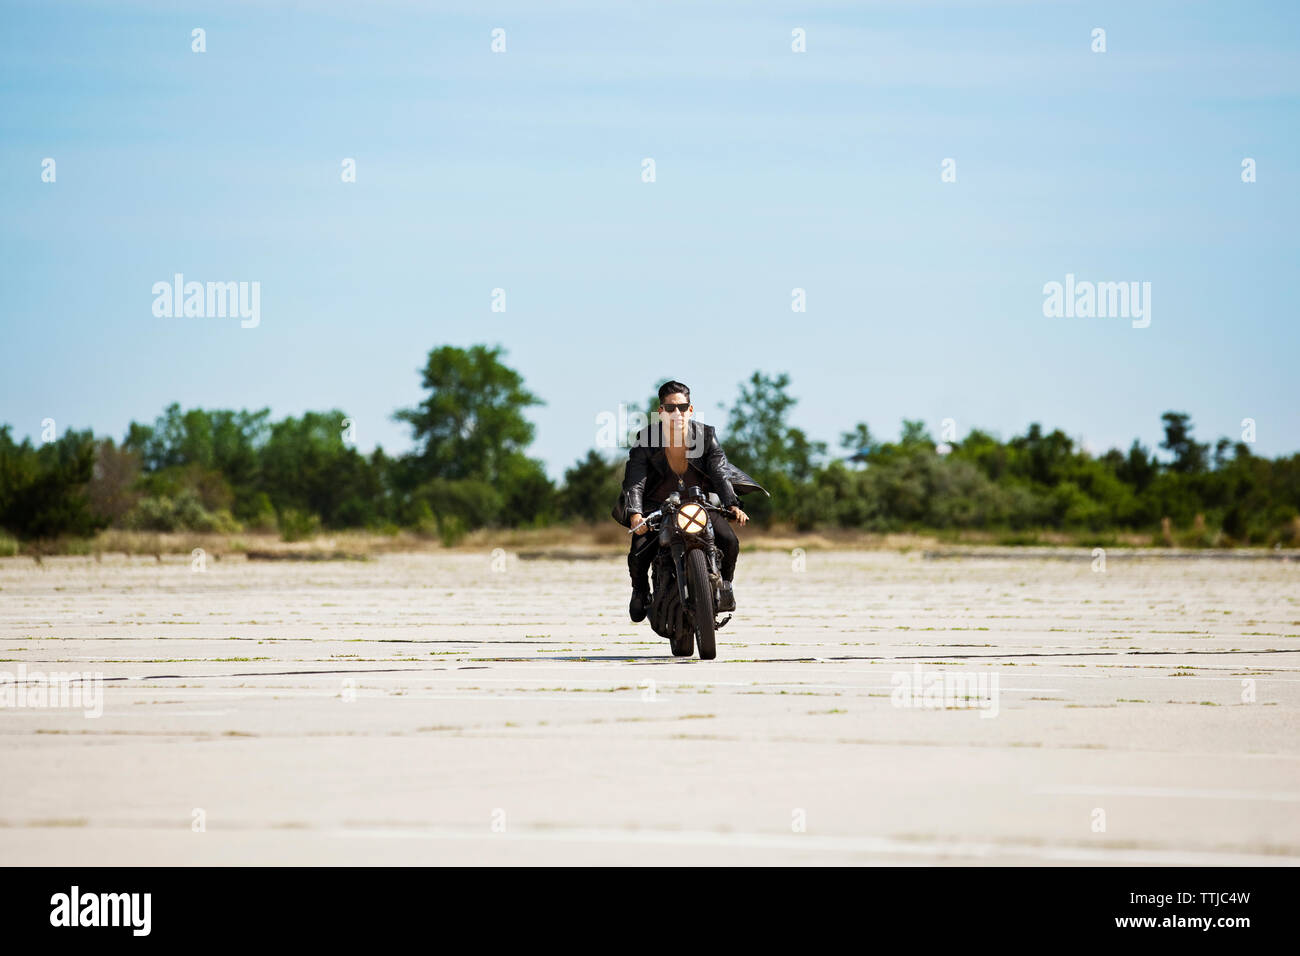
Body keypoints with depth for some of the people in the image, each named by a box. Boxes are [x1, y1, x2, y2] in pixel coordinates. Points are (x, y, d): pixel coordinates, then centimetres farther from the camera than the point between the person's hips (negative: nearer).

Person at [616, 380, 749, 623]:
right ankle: (640, 590, 14)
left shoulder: (706, 435, -10)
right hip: (658, 505, -1)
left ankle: (724, 584, 11)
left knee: (729, 541, -22)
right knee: (638, 553, -22)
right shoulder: (645, 439, -13)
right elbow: (634, 480, -21)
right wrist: (635, 514, -39)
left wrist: (732, 505, -34)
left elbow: (720, 472, -16)